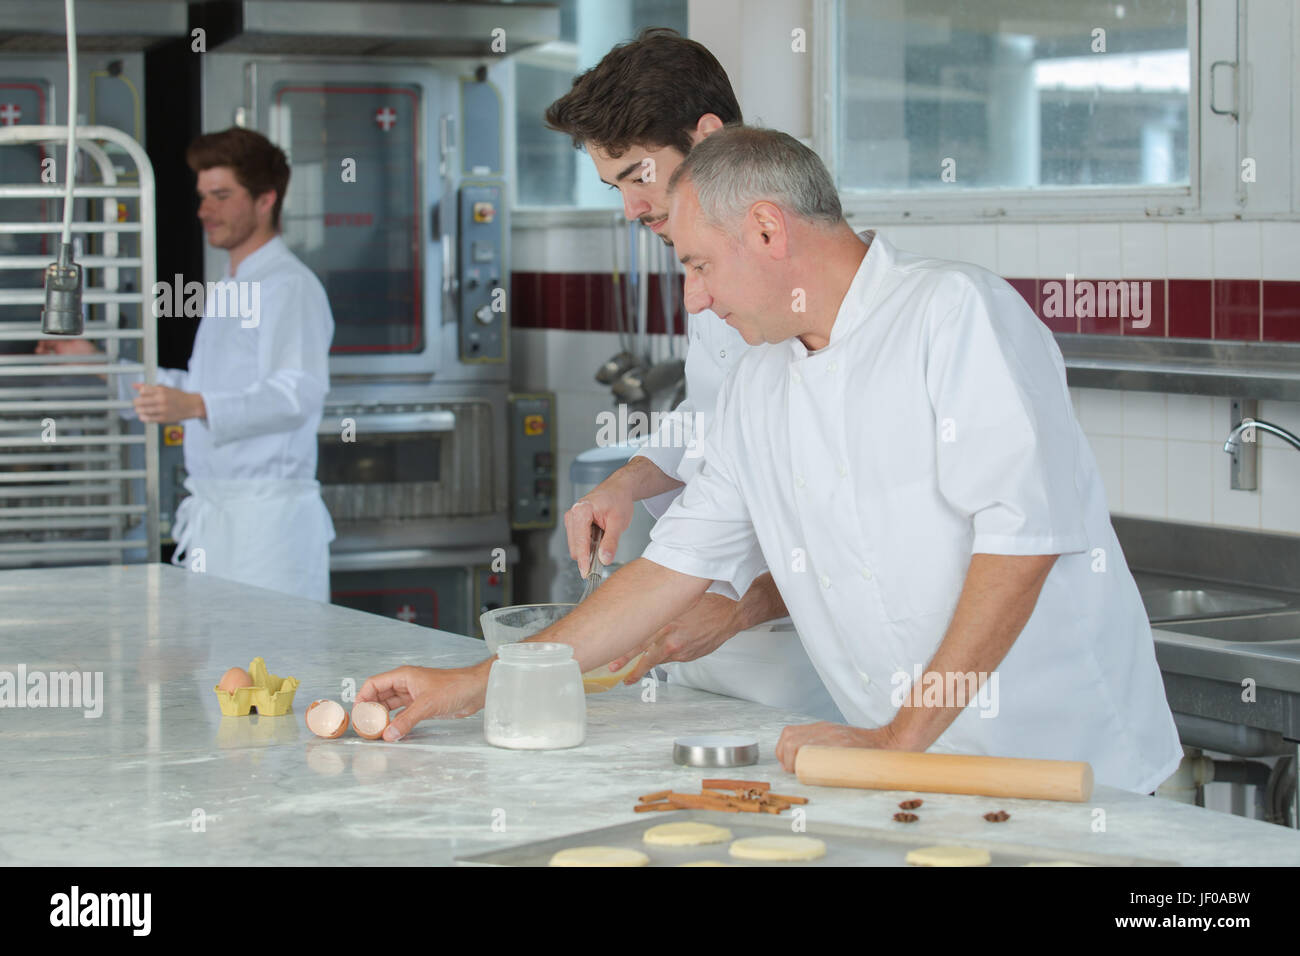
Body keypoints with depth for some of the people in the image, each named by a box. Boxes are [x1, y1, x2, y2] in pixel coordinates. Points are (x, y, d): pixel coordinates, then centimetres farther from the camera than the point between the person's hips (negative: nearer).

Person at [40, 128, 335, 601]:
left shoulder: (289, 286, -10)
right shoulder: (227, 289, 22)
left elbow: (297, 395, -23)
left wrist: (195, 406, -36)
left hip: (269, 513, -9)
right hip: (213, 510, 9)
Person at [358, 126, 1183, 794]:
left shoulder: (958, 310, -9)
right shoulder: (759, 388, 14)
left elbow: (1022, 533, -18)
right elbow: (674, 568, 18)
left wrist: (898, 740, -17)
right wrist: (475, 686, 15)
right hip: (915, 777, 6)